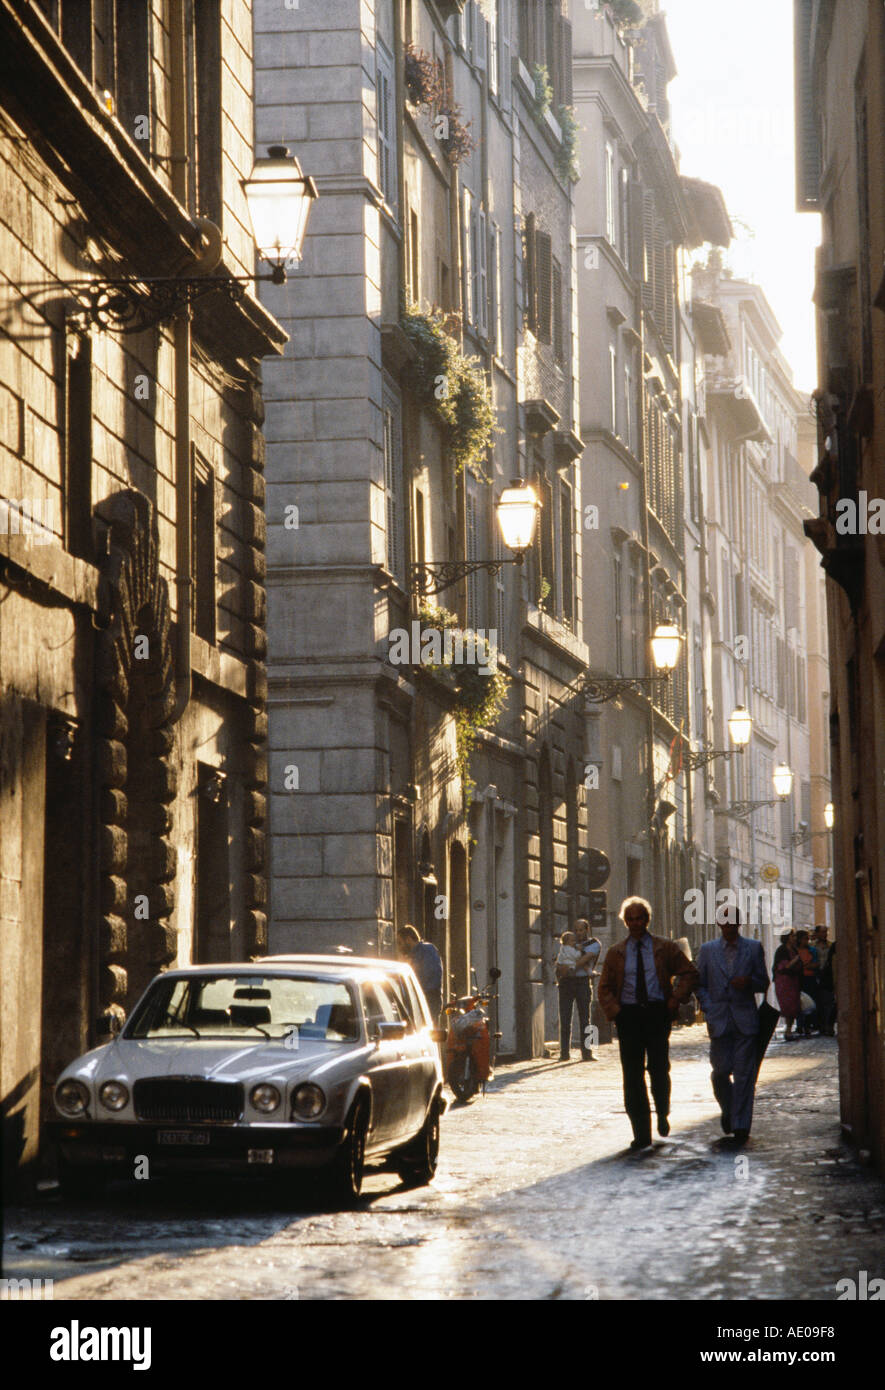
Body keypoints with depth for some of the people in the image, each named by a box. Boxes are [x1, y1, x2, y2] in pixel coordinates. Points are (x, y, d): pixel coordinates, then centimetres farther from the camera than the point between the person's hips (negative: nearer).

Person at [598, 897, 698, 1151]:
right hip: (629, 1014, 1)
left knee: (659, 1069, -7)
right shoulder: (615, 953, 11)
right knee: (633, 1076, -2)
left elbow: (689, 973, 11)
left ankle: (663, 1114, 23)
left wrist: (677, 997, -4)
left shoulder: (665, 948, 8)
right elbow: (605, 988, 12)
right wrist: (614, 1011, -5)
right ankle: (641, 1133, 3)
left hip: (657, 1013, -1)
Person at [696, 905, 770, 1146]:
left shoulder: (754, 948, 8)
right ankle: (728, 1111, 28)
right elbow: (700, 985, 11)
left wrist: (749, 982, -12)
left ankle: (740, 1125, -2)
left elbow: (764, 984, 9)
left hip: (745, 1020, -1)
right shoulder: (707, 950, 9)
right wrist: (709, 1010, -3)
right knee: (721, 1070, 0)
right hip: (719, 1019, 1)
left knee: (744, 1073, -5)